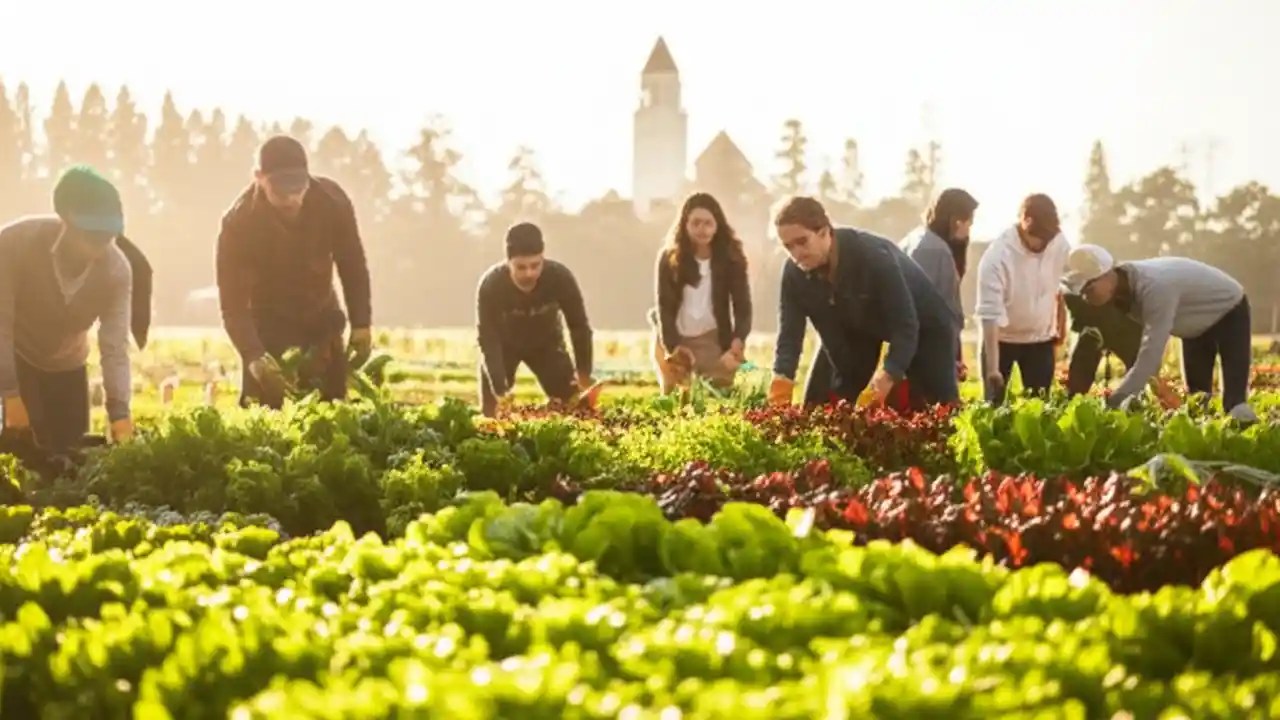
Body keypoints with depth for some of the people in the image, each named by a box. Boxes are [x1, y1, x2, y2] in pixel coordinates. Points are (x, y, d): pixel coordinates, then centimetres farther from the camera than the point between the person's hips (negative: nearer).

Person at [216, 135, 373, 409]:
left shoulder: (332, 201, -20)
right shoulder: (240, 222, -26)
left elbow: (352, 264, -3)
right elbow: (233, 302, -26)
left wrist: (361, 325, -10)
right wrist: (255, 357, -41)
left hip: (322, 324, 3)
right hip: (269, 328, -3)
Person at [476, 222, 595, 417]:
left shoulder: (560, 277, -35)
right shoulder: (490, 285, -39)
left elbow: (580, 326, -21)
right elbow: (488, 341, -35)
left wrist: (584, 375, -18)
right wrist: (500, 391, -44)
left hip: (546, 342, 1)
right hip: (504, 345, -1)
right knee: (492, 412, -7)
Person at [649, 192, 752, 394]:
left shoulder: (731, 258, -7)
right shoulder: (669, 258, -8)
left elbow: (742, 306, -9)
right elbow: (664, 307, -10)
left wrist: (738, 341, -27)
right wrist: (673, 347, -24)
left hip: (713, 341, 0)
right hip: (675, 340, 0)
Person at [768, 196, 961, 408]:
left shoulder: (873, 255, -39)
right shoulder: (795, 273, -23)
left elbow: (905, 324, -37)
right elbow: (789, 333, -21)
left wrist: (889, 374, -51)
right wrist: (781, 385, -37)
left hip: (921, 321, -5)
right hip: (858, 325, 5)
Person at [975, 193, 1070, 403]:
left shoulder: (1059, 243, -14)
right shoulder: (997, 257, -28)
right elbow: (989, 315, -29)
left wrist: (1061, 324, 13)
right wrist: (992, 368, -33)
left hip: (1041, 339, 3)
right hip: (1000, 339, -3)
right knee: (994, 404, -1)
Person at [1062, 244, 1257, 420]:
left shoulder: (1154, 288, -44)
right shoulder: (1123, 286, -18)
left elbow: (1150, 356, -48)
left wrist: (1113, 404, -50)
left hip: (1229, 310, -8)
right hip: (1198, 324, 8)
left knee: (1233, 400, -22)